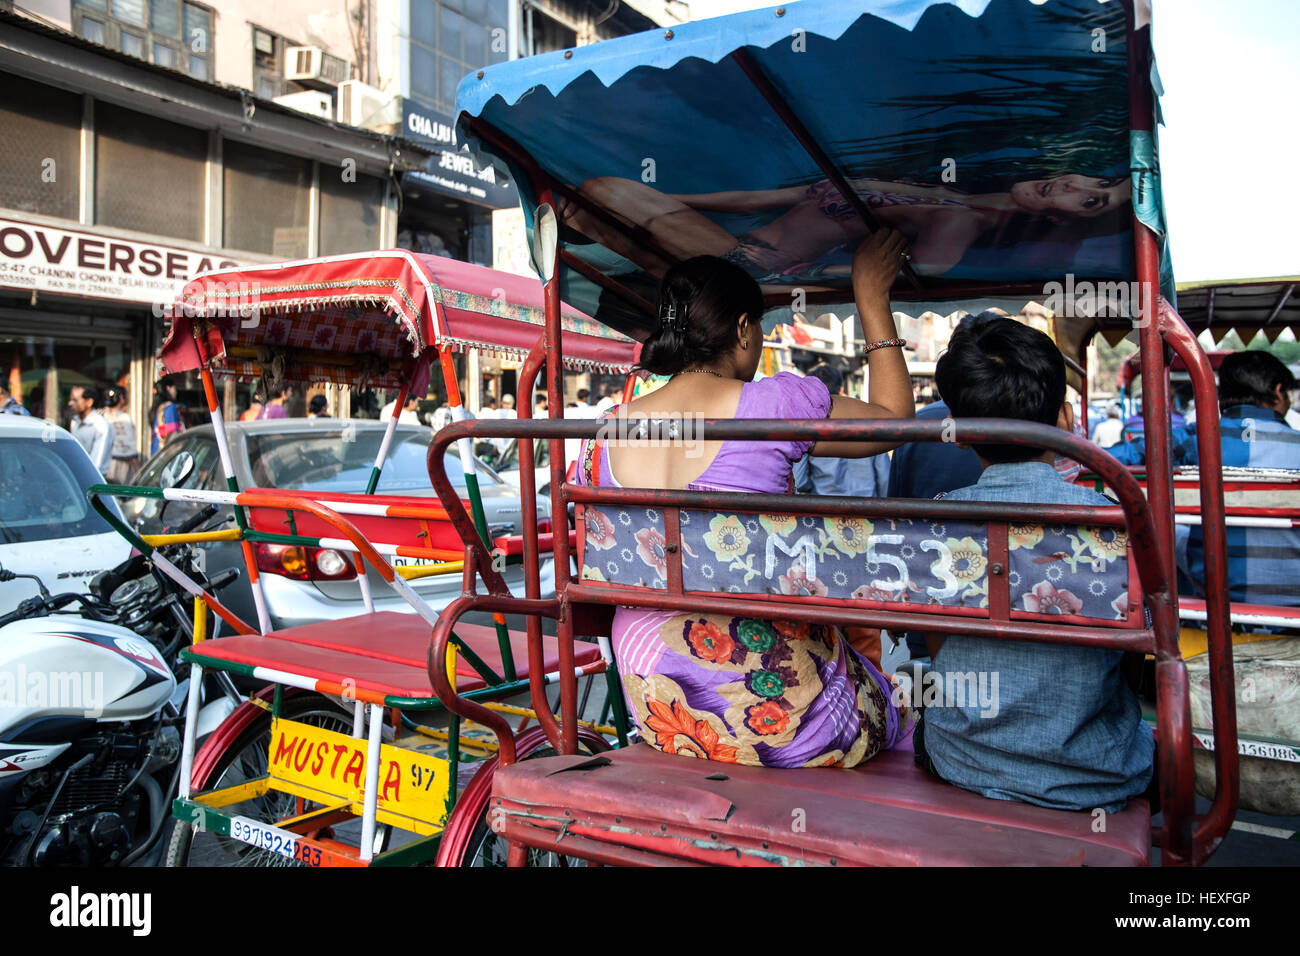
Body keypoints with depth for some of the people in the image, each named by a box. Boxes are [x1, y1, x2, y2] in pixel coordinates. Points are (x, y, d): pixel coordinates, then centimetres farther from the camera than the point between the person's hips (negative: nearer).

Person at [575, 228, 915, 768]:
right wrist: (871, 298, 14)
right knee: (897, 709, 25)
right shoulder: (777, 404, -15)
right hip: (771, 712, -6)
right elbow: (892, 419, 5)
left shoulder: (604, 439, -1)